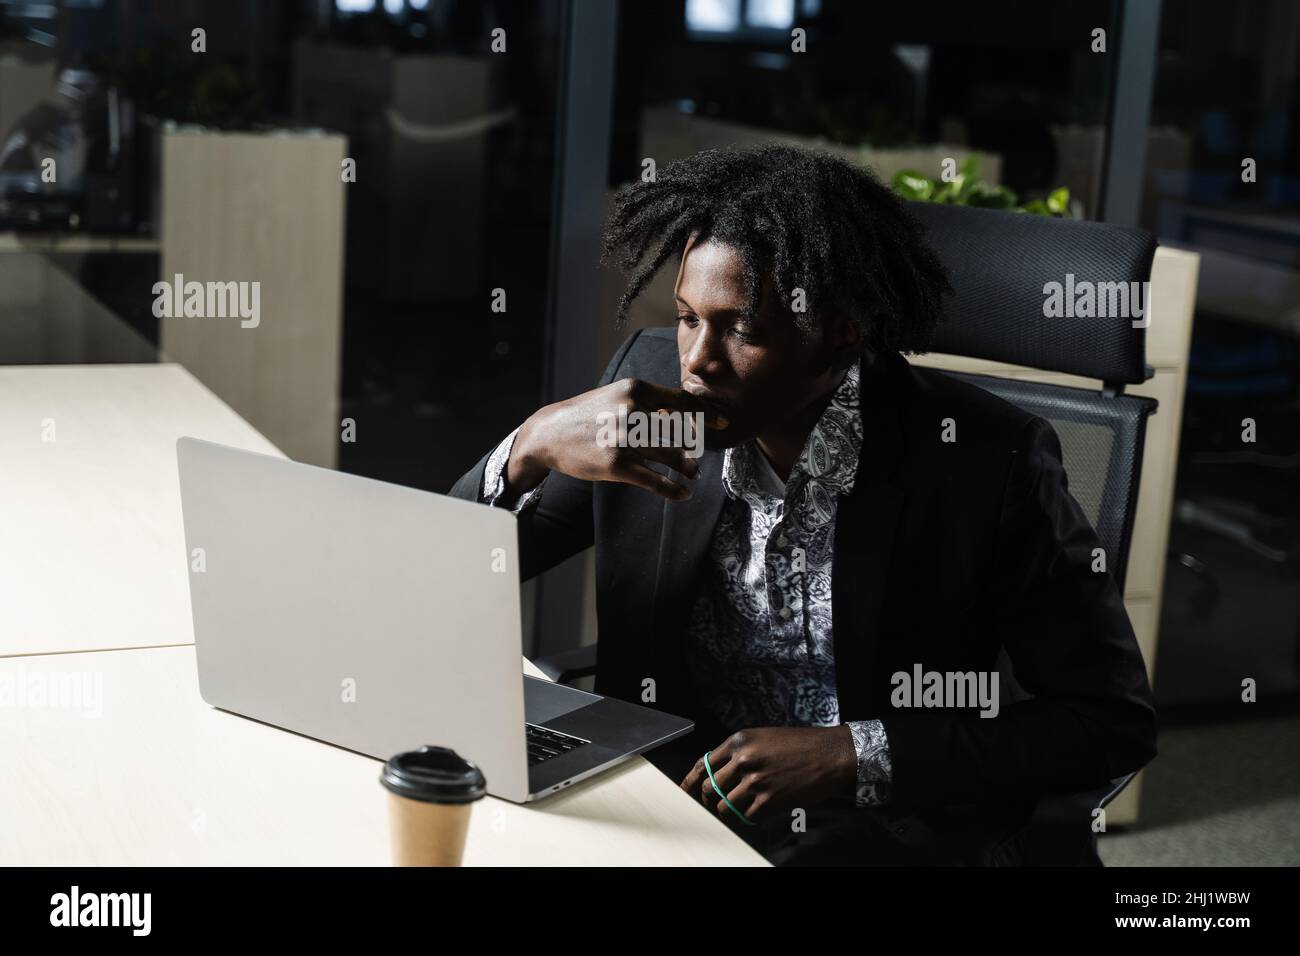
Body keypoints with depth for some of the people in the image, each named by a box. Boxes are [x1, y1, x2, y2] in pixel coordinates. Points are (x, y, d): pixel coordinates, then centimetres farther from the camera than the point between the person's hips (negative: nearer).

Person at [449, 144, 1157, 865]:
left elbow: (1114, 721, -8)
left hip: (893, 821, -3)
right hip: (670, 789, 4)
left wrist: (855, 754, -17)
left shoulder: (984, 459, -14)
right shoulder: (652, 375, -3)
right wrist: (533, 447, -18)